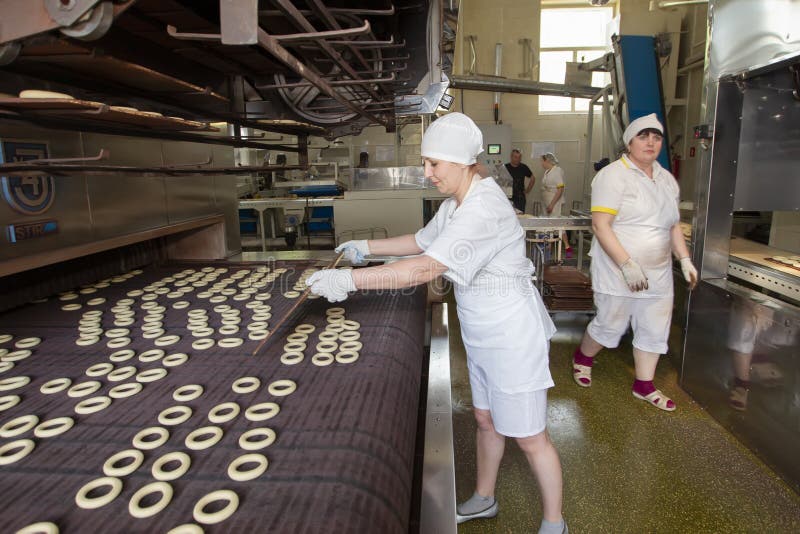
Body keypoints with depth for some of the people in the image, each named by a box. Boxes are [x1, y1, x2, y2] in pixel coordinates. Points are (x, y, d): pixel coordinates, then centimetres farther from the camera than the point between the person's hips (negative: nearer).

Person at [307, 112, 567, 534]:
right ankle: (483, 500, 46)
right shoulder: (456, 204, 4)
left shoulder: (483, 210, -29)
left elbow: (425, 268, -35)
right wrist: (367, 247, 8)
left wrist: (350, 280, -32)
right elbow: (421, 241, 18)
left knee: (529, 437, 8)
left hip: (512, 336, -9)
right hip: (483, 335, 10)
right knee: (486, 420, 24)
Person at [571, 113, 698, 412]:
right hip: (617, 272, -7)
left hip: (658, 273, 7)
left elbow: (673, 225, 19)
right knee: (610, 326, 4)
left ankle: (644, 387, 26)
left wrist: (685, 260, 8)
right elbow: (600, 225, -20)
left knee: (655, 329, 10)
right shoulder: (613, 175, -12)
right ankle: (582, 358, 34)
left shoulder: (667, 179, 12)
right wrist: (627, 264, -25)